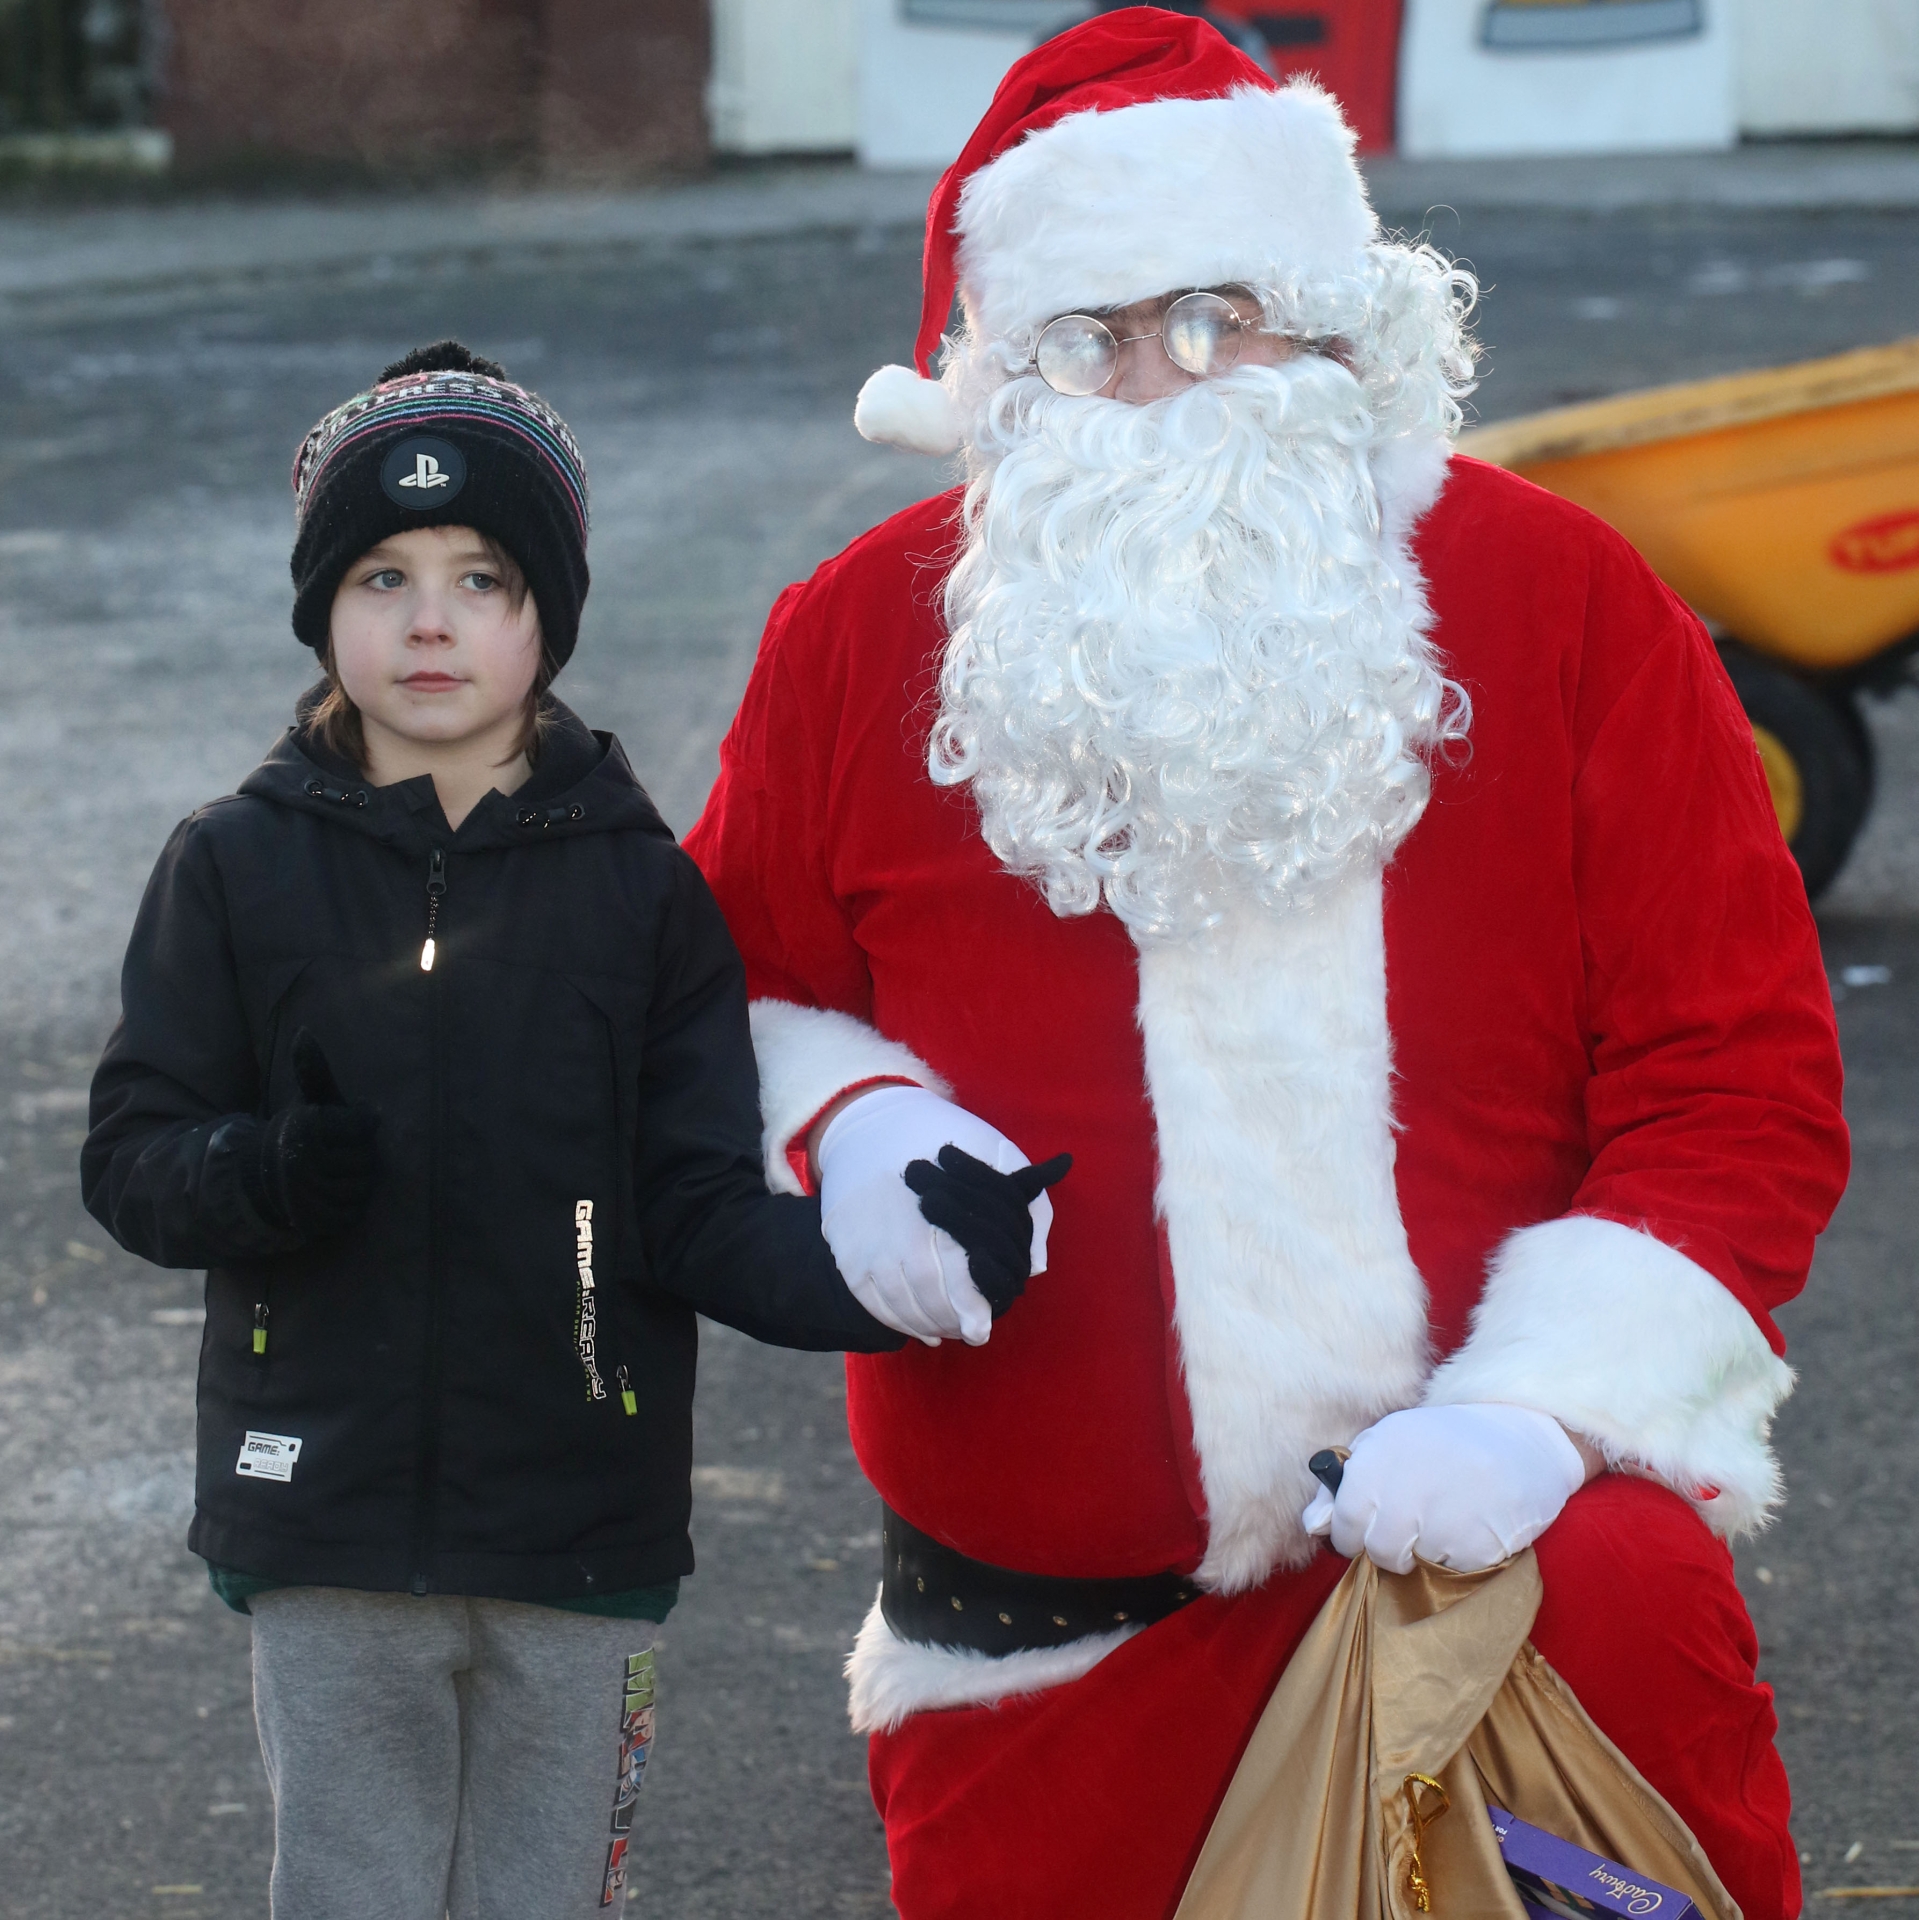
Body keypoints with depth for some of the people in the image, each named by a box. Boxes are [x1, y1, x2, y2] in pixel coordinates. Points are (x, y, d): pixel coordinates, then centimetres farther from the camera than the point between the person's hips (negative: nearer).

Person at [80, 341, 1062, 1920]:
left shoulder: (640, 883, -1)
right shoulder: (239, 867, 0)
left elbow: (698, 1213, -4)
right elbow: (132, 1160, -1)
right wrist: (258, 1174, -22)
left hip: (581, 1532, 0)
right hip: (331, 1516, 0)